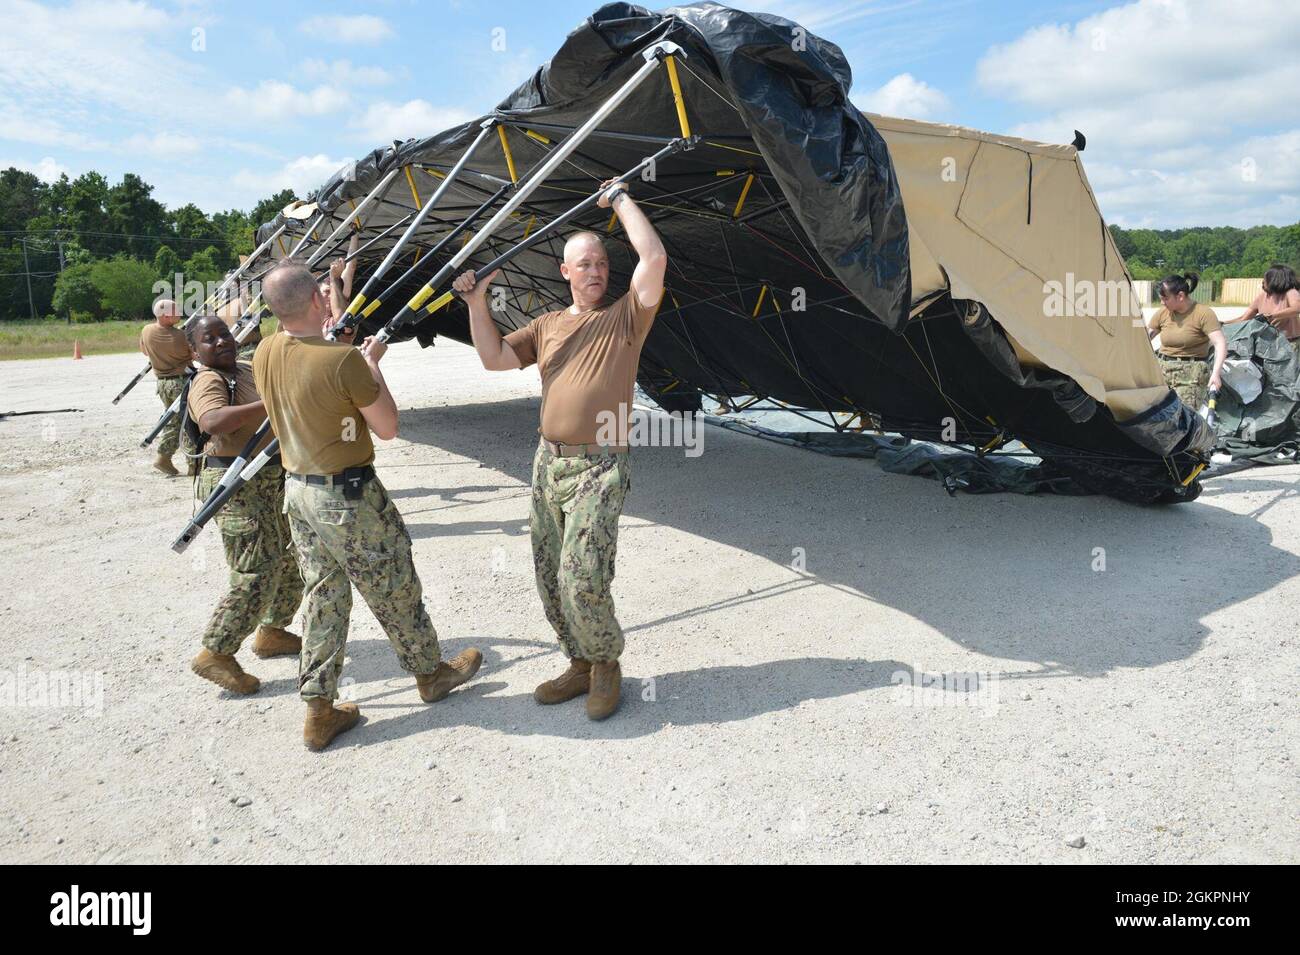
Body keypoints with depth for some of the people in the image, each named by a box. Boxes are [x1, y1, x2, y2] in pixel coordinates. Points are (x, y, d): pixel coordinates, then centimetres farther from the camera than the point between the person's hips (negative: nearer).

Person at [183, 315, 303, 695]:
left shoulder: (248, 370, 12)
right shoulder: (208, 382, -15)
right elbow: (214, 422, -37)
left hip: (273, 480, 9)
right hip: (238, 487, -9)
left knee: (294, 557, 17)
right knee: (257, 573, -11)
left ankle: (272, 632, 32)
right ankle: (215, 653, 1)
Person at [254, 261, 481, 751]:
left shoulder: (264, 355, -1)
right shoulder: (345, 360, -23)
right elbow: (388, 428, -12)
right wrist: (373, 364, -4)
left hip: (297, 490, 7)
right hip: (348, 495, -7)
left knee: (323, 598, 15)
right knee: (395, 591, 12)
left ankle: (320, 711, 20)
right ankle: (431, 673, 32)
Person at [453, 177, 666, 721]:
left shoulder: (624, 318, 2)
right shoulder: (546, 326, 15)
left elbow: (654, 257, -11)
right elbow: (494, 358, 7)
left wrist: (620, 200, -2)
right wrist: (477, 302, 0)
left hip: (599, 469, -6)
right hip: (548, 462, 6)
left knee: (583, 580, -15)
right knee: (551, 581, 10)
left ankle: (606, 664, 10)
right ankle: (581, 666, 27)